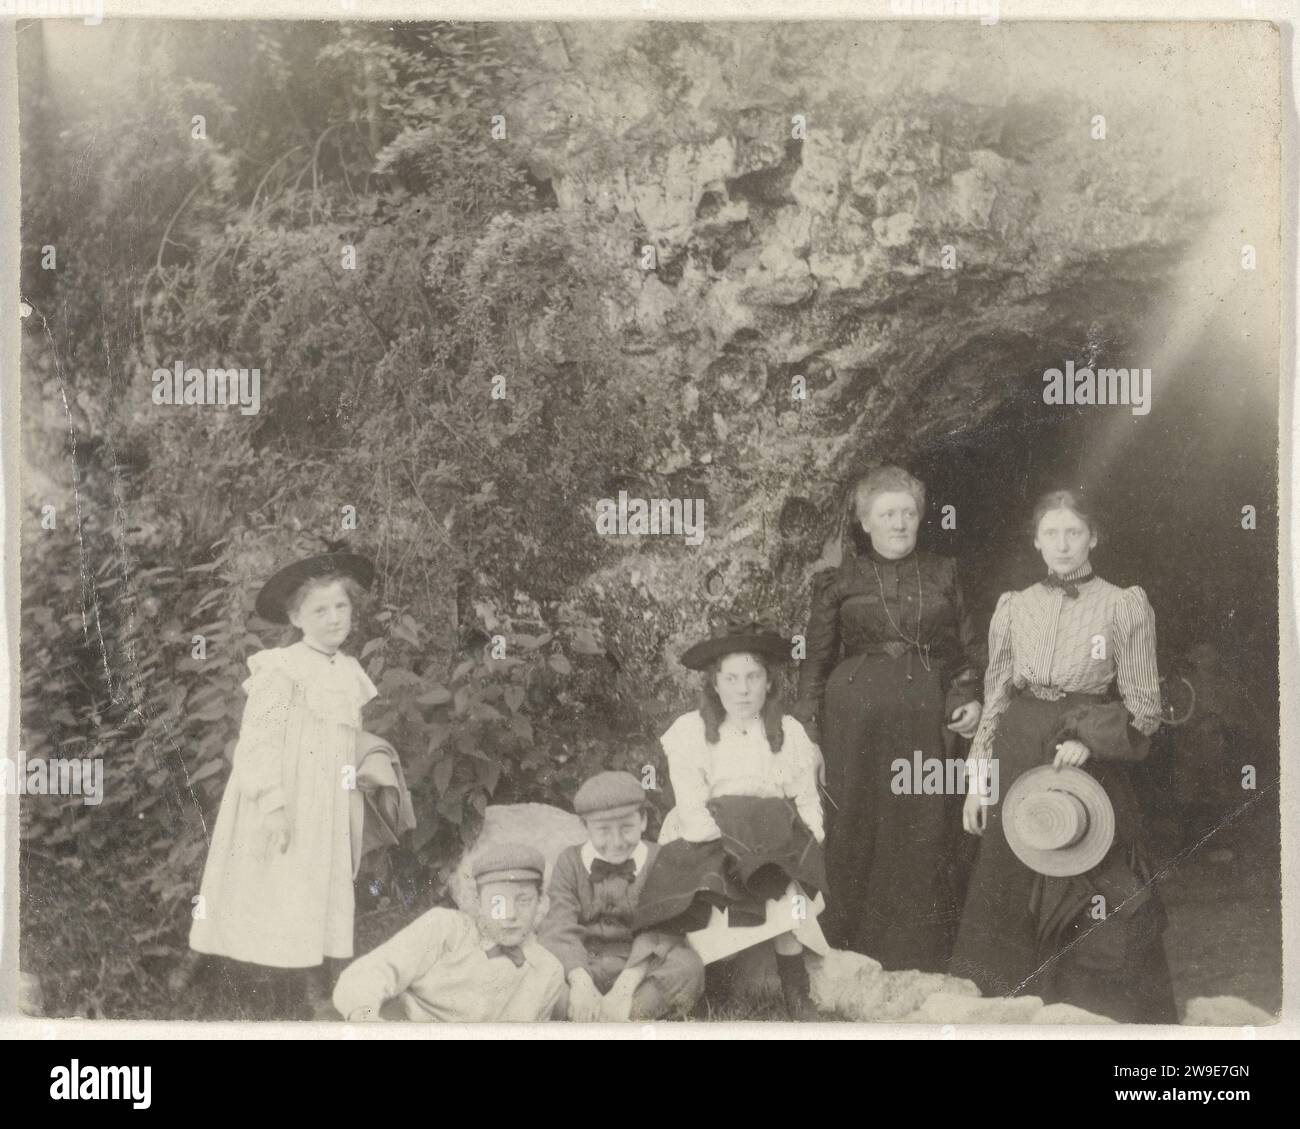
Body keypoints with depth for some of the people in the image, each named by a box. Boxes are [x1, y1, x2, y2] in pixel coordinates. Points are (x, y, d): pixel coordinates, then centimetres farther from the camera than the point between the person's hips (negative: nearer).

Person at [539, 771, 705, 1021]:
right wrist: (580, 981, -29)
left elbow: (658, 932, -13)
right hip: (583, 965, 1)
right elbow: (561, 926, -9)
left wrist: (625, 987, -29)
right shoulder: (570, 862, 6)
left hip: (639, 970, -1)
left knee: (688, 965, -31)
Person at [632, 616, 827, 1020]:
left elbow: (807, 802, 7)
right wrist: (732, 844, -17)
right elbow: (693, 811, -6)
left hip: (777, 845, 1)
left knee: (787, 895, -27)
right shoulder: (689, 731, 1)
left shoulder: (790, 732, 9)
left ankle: (797, 997, -11)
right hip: (709, 846, -1)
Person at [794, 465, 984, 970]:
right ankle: (853, 945, 12)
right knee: (857, 829, 1)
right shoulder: (840, 581, 5)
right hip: (857, 718, -2)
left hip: (929, 720, 2)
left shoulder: (943, 575, 11)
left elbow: (969, 648, 13)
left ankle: (924, 951, 14)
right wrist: (808, 722, -1)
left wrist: (971, 700, -3)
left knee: (927, 830, 3)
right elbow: (816, 658, 6)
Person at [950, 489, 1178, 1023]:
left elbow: (1145, 706, -1)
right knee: (1011, 895, 6)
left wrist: (1090, 740, -17)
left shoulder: (1125, 606, -1)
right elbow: (994, 698, 11)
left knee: (1098, 912, -1)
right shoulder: (1014, 606, 7)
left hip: (1092, 765, -3)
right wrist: (977, 778, 6)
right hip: (1018, 763, 3)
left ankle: (1103, 1015, 13)